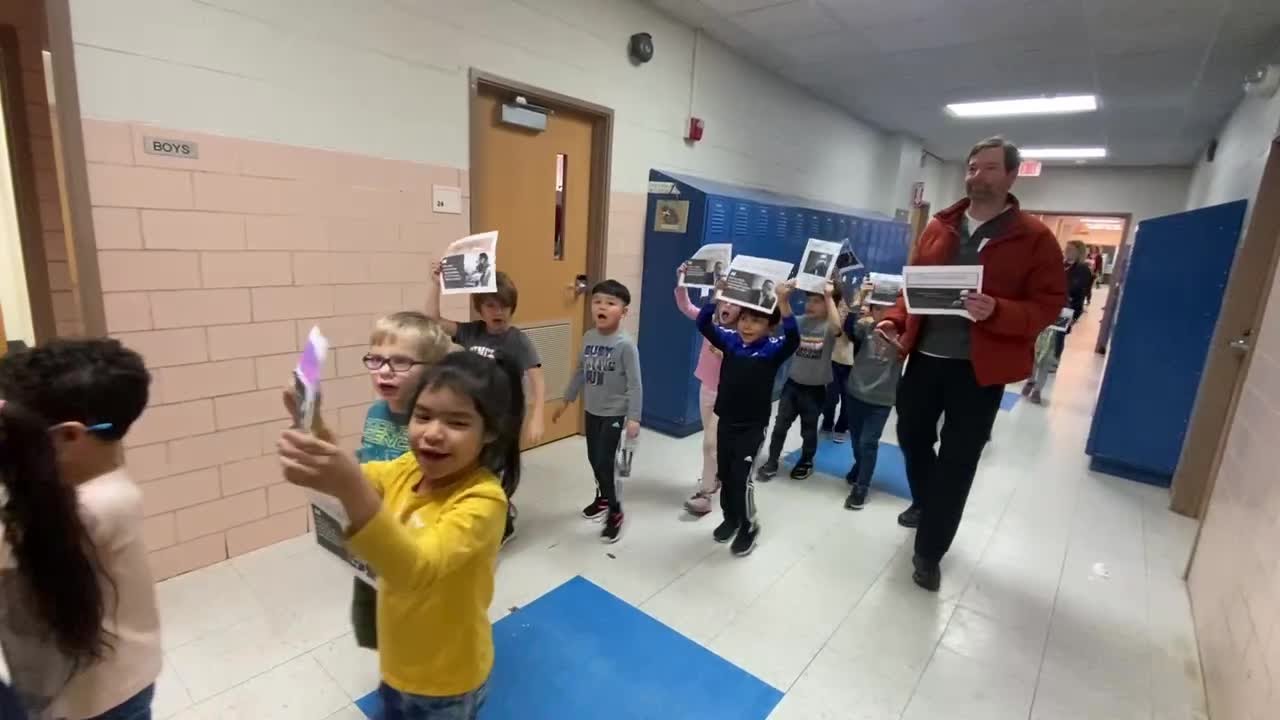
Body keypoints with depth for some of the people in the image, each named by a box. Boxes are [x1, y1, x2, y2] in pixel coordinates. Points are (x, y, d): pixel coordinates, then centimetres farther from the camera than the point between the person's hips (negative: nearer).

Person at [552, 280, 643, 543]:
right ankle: (603, 497, 41)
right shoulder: (588, 337, 0)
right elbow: (580, 372, 12)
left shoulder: (625, 344, -19)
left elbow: (635, 384, -18)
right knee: (593, 458, 17)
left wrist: (634, 418, -22)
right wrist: (566, 400, 17)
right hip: (592, 410, 6)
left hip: (615, 413, -6)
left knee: (604, 462, -5)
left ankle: (615, 511, 14)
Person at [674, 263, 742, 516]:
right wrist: (681, 281, -17)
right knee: (711, 440, 20)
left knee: (711, 443, -5)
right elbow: (686, 306, -4)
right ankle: (716, 475, 42)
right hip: (706, 389, 6)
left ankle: (705, 493, 5)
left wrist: (723, 354, -35)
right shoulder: (710, 321, -2)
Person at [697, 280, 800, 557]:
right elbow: (703, 324, -6)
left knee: (741, 477, -1)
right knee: (724, 474, 16)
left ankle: (749, 526, 23)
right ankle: (730, 518, 39)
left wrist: (783, 303, -40)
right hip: (726, 421, 5)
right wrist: (718, 295, -17)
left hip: (753, 426, -4)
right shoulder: (731, 341, -1)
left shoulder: (773, 349, -12)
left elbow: (793, 339, -31)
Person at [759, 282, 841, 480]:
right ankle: (772, 462, 23)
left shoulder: (828, 327, -13)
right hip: (792, 383, 3)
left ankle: (806, 462, 36)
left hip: (815, 388, -3)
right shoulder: (800, 321, -1)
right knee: (780, 425, 9)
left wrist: (829, 296, -35)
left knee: (808, 429, 14)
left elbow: (837, 327, -36)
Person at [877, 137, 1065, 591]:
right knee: (912, 436, 17)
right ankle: (924, 503, 46)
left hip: (980, 368, -4)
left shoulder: (1035, 238, -4)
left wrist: (997, 312, -27)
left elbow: (1049, 305, -7)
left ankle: (929, 553, 19)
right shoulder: (938, 228, 8)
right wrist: (895, 320, -4)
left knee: (957, 462, 3)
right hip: (925, 356, 4)